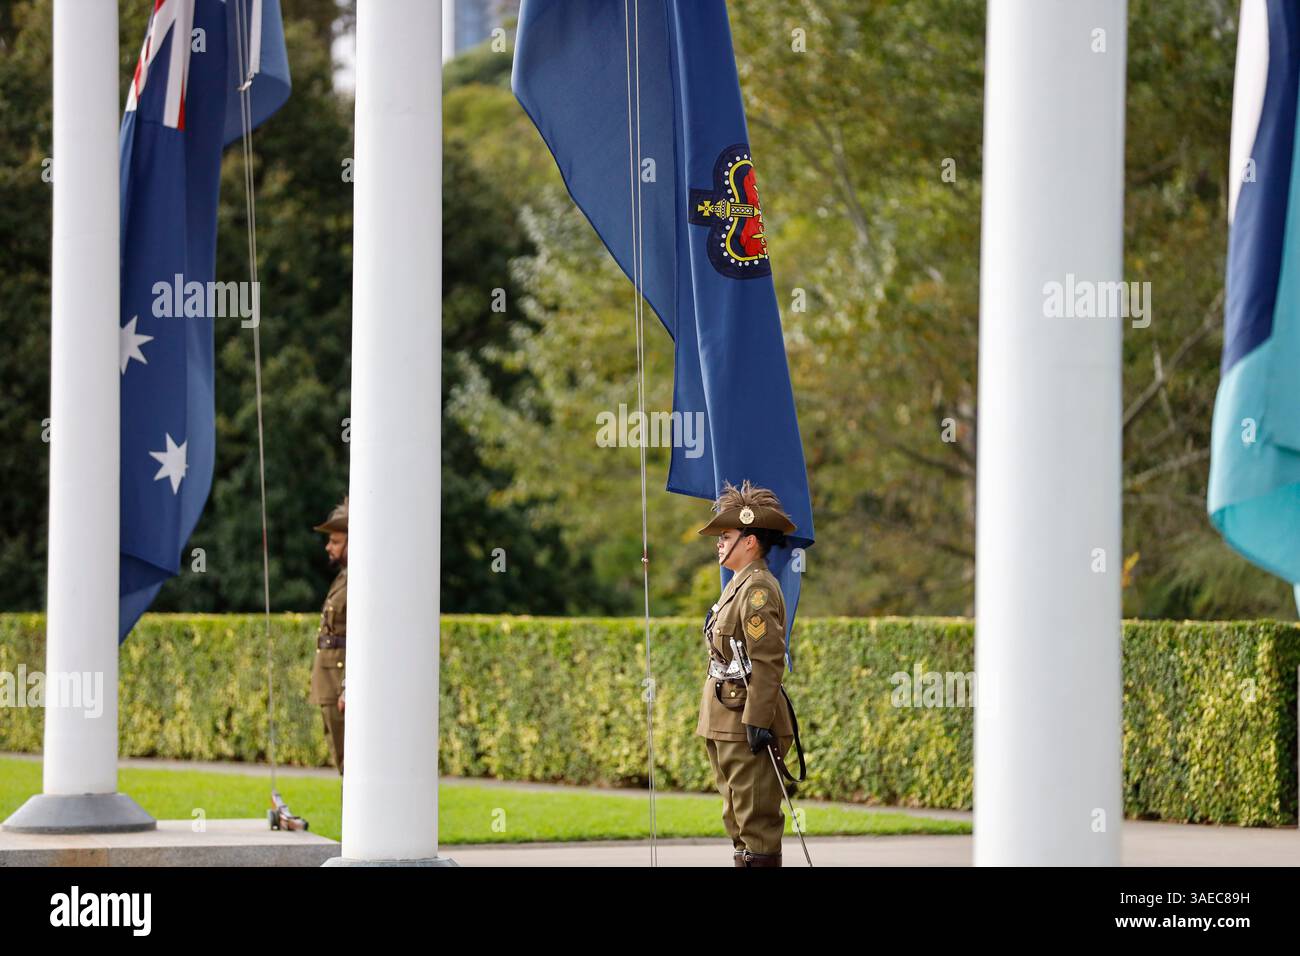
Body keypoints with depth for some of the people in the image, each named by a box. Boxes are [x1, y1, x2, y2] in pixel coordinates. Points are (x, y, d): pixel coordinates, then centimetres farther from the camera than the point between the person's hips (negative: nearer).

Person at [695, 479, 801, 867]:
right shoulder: (739, 586, 17)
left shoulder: (758, 588, -14)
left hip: (747, 724, -11)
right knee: (739, 820, 14)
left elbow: (768, 661, -20)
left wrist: (757, 721, -24)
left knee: (757, 820, -8)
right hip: (728, 724, 11)